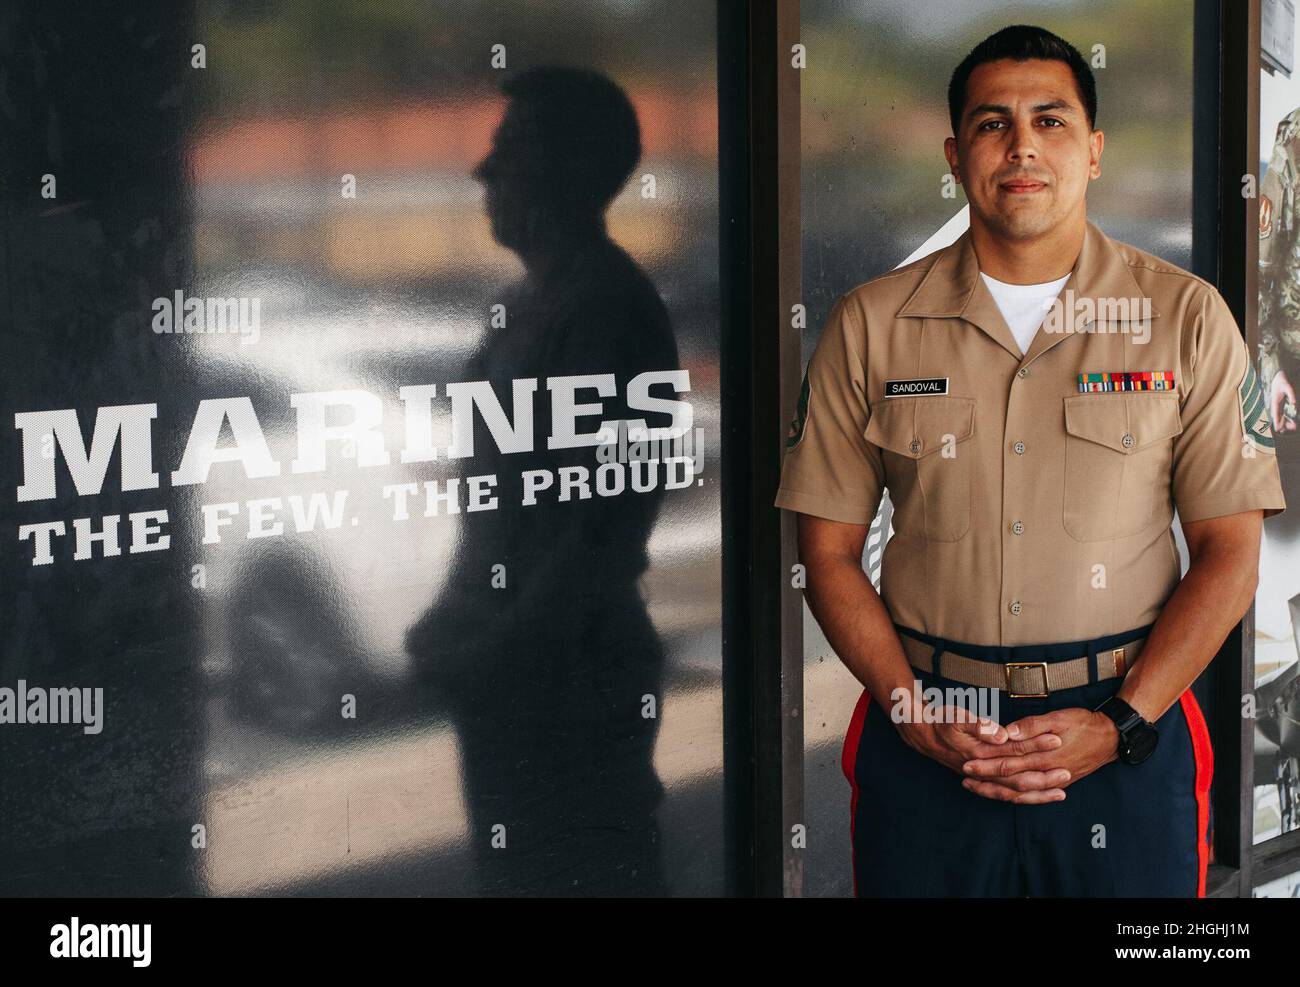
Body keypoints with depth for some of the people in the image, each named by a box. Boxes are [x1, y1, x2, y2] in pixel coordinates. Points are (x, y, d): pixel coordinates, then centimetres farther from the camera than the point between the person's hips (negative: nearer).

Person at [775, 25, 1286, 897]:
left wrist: (1122, 722, -11)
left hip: (1128, 737, 0)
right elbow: (829, 549, 4)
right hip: (924, 743, 1)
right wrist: (912, 713, -8)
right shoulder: (871, 325, 4)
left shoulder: (1185, 317, 2)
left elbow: (1231, 552, -1)